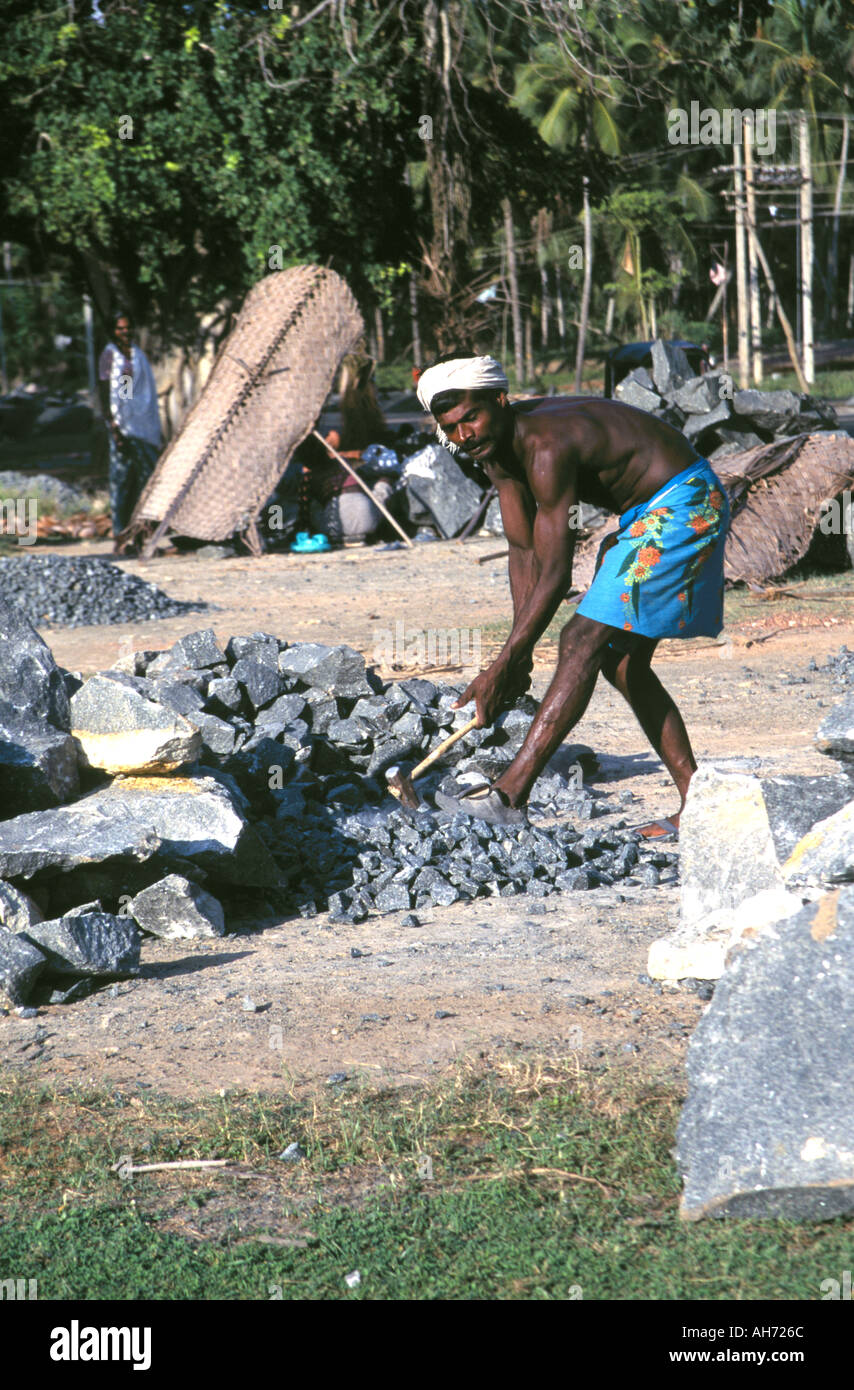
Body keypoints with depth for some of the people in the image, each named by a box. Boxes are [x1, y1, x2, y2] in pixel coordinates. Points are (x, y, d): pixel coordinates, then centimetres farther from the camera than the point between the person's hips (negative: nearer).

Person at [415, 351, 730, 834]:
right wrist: (519, 655, 2)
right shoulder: (496, 447, 0)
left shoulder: (547, 446, -28)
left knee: (584, 641, -17)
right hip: (646, 511, 10)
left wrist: (503, 665, -25)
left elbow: (555, 575, -27)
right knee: (620, 662, 10)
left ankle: (510, 794, -21)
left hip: (684, 503, -10)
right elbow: (524, 550, 6)